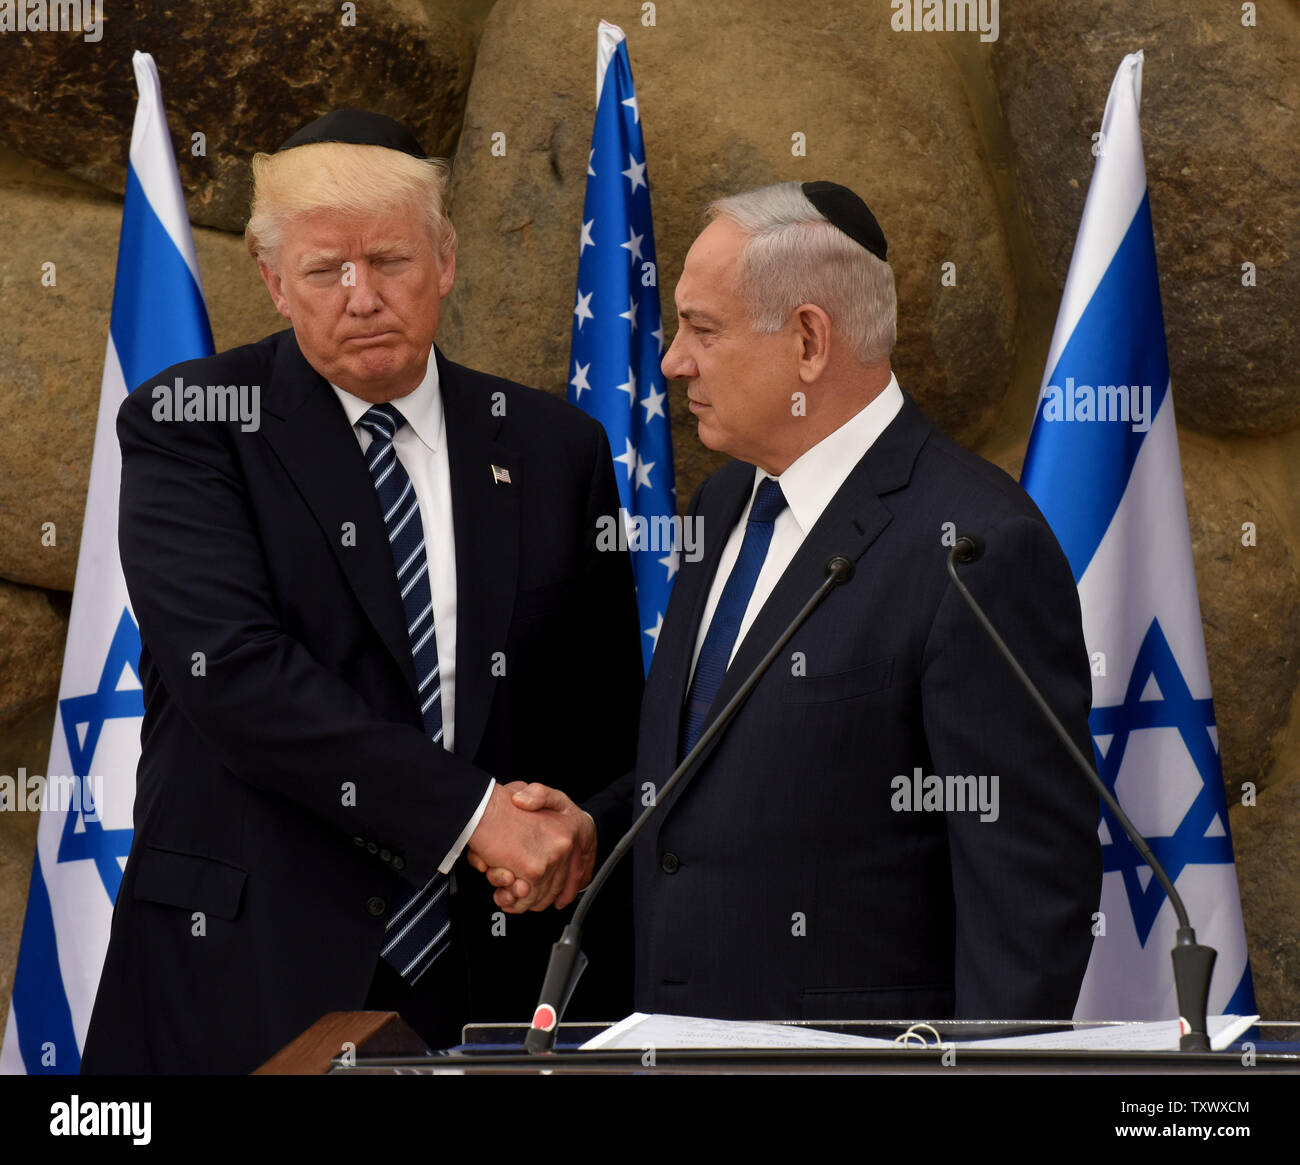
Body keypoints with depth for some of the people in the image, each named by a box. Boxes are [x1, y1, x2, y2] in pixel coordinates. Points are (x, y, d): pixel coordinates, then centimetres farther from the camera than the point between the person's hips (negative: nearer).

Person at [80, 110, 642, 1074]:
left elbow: (607, 727, 16)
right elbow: (232, 669, -15)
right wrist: (473, 812, -18)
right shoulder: (188, 427, -1)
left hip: (487, 983, 3)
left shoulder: (556, 449, 10)